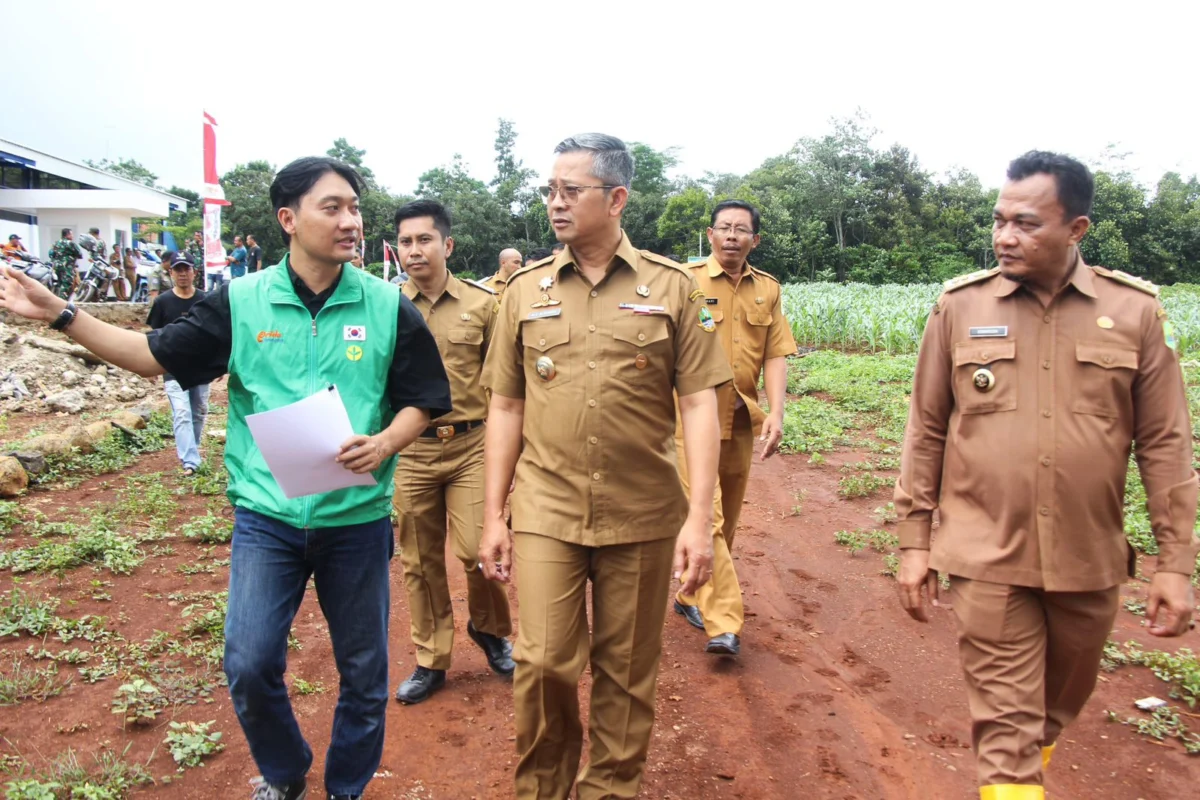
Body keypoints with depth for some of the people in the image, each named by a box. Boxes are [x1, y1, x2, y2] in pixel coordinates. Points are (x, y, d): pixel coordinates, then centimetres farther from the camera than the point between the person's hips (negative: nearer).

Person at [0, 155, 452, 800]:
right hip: (266, 515, 1)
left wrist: (384, 443, -18)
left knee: (363, 672, 11)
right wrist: (59, 313, 1)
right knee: (249, 666, 2)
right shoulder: (241, 302, 0)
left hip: (357, 518, 0)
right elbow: (156, 357, 7)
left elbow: (421, 402, 1)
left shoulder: (389, 308, -4)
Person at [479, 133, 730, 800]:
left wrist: (701, 517, -10)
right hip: (546, 514, 1)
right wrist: (493, 516, 6)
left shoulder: (672, 286, 0)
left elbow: (699, 403, -3)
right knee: (543, 664, 1)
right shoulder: (526, 290, 6)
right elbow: (506, 408, 8)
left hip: (644, 518, -1)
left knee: (627, 672, 11)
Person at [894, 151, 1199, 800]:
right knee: (1006, 729, 2)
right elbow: (926, 432, 1)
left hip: (1089, 564, 2)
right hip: (986, 561, -2)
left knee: (1058, 707, 23)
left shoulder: (1135, 310, -2)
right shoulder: (959, 306, -3)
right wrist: (913, 542, 1)